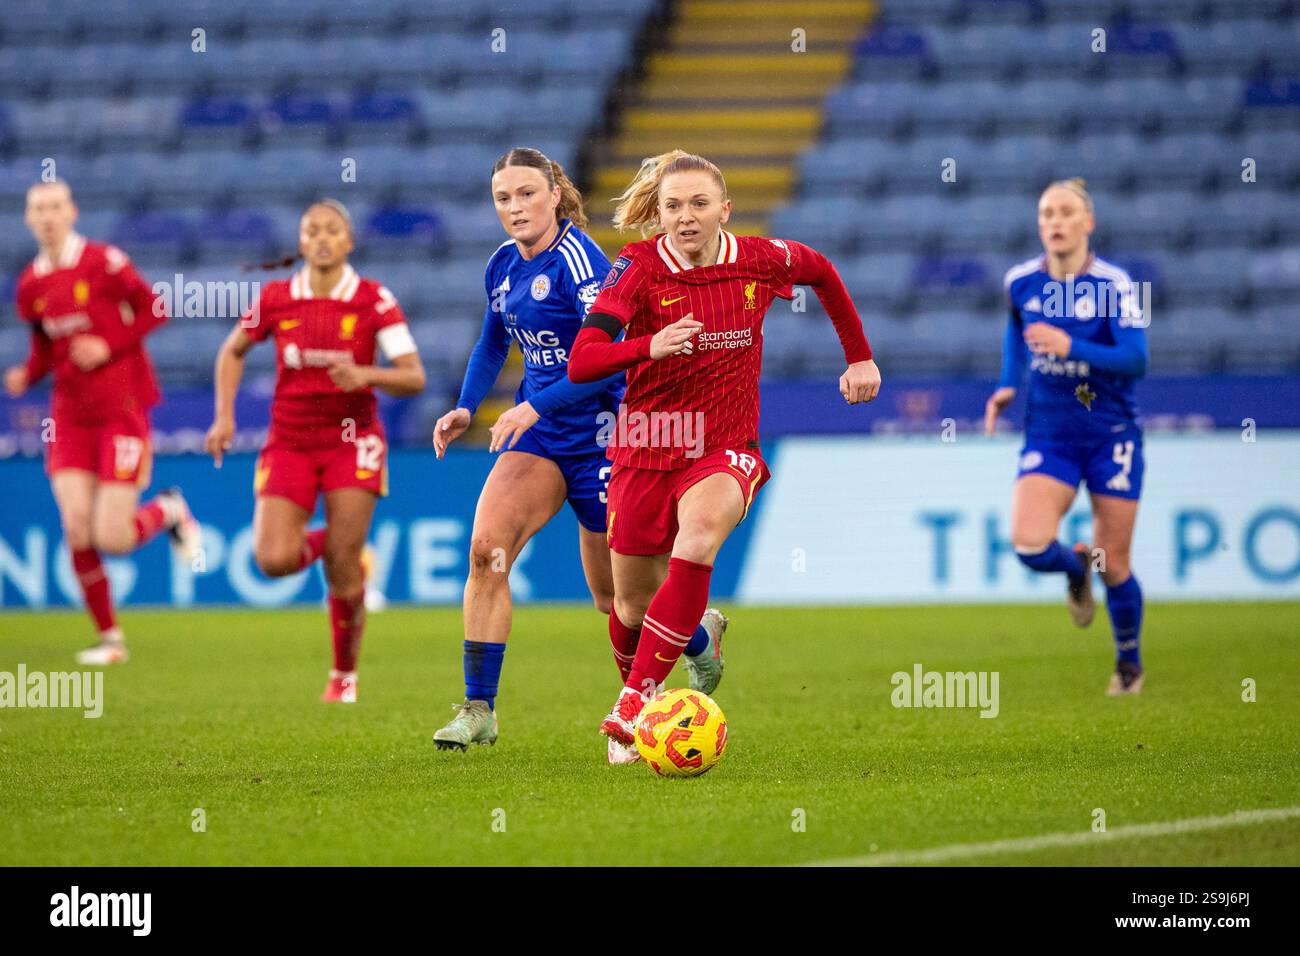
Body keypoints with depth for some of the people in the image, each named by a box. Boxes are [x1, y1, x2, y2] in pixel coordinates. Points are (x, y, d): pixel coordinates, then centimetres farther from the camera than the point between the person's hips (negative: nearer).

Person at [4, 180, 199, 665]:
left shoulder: (103, 262, -10)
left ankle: (169, 511, 23)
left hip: (121, 409, -4)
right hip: (70, 415, 4)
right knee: (77, 529, -7)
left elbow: (155, 309, -4)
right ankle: (110, 638, 7)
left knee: (110, 538, -11)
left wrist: (109, 345, -16)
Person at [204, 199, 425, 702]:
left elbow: (414, 377, -11)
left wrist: (364, 375, -29)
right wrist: (224, 415, 3)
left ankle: (345, 674, 16)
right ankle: (320, 542, 23)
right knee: (274, 561, -14)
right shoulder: (275, 299, -2)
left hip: (351, 441, -2)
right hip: (289, 443, 2)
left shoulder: (374, 301, -8)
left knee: (343, 571, -7)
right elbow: (233, 351, 15)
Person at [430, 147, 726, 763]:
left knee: (613, 595, 6)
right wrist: (465, 407, 8)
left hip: (596, 431, -6)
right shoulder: (504, 265, 6)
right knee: (486, 546, -19)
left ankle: (700, 636, 40)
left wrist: (535, 406, -28)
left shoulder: (577, 260, -17)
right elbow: (492, 344, 23)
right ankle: (478, 708, -16)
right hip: (538, 433, 6)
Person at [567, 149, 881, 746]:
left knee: (698, 538, -33)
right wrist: (650, 346, -39)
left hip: (725, 449, -1)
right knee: (633, 604, 8)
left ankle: (636, 700, -34)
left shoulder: (760, 261, -5)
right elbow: (580, 362, -22)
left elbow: (823, 273, 19)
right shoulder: (639, 267, -12)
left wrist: (860, 356, 21)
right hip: (644, 448, 1)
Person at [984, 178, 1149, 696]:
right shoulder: (1020, 282, -2)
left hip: (1111, 434, -3)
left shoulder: (1113, 284, -14)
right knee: (1030, 545, -19)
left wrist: (1070, 347, -35)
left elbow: (1136, 360, -23)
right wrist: (1008, 384, 8)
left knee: (1113, 565, 2)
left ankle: (1129, 663, 29)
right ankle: (1075, 567, 19)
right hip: (1048, 435, 3)